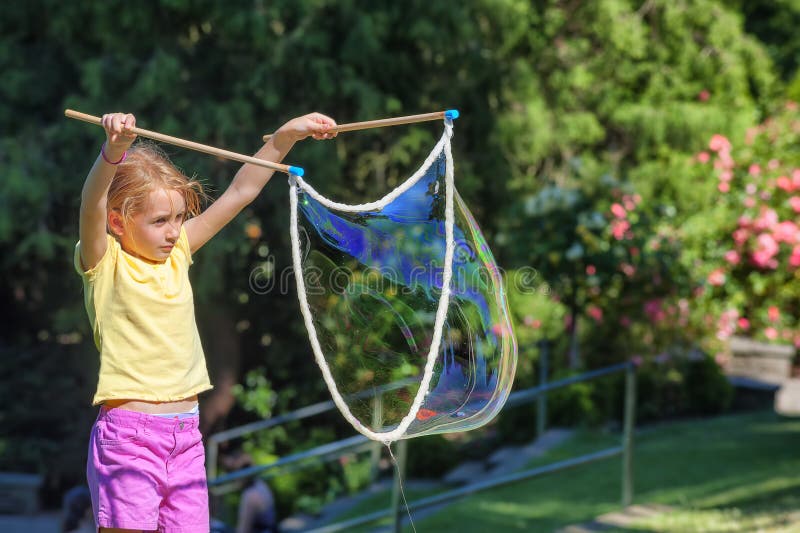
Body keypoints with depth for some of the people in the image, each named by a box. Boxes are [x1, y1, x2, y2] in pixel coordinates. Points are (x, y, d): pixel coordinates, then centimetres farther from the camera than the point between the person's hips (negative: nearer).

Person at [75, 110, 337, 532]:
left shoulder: (177, 253, 11)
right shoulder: (104, 263, -5)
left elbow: (240, 192, 14)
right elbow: (93, 205, -25)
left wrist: (285, 137, 10)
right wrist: (114, 150, -42)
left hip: (186, 436, 6)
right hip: (128, 437, -6)